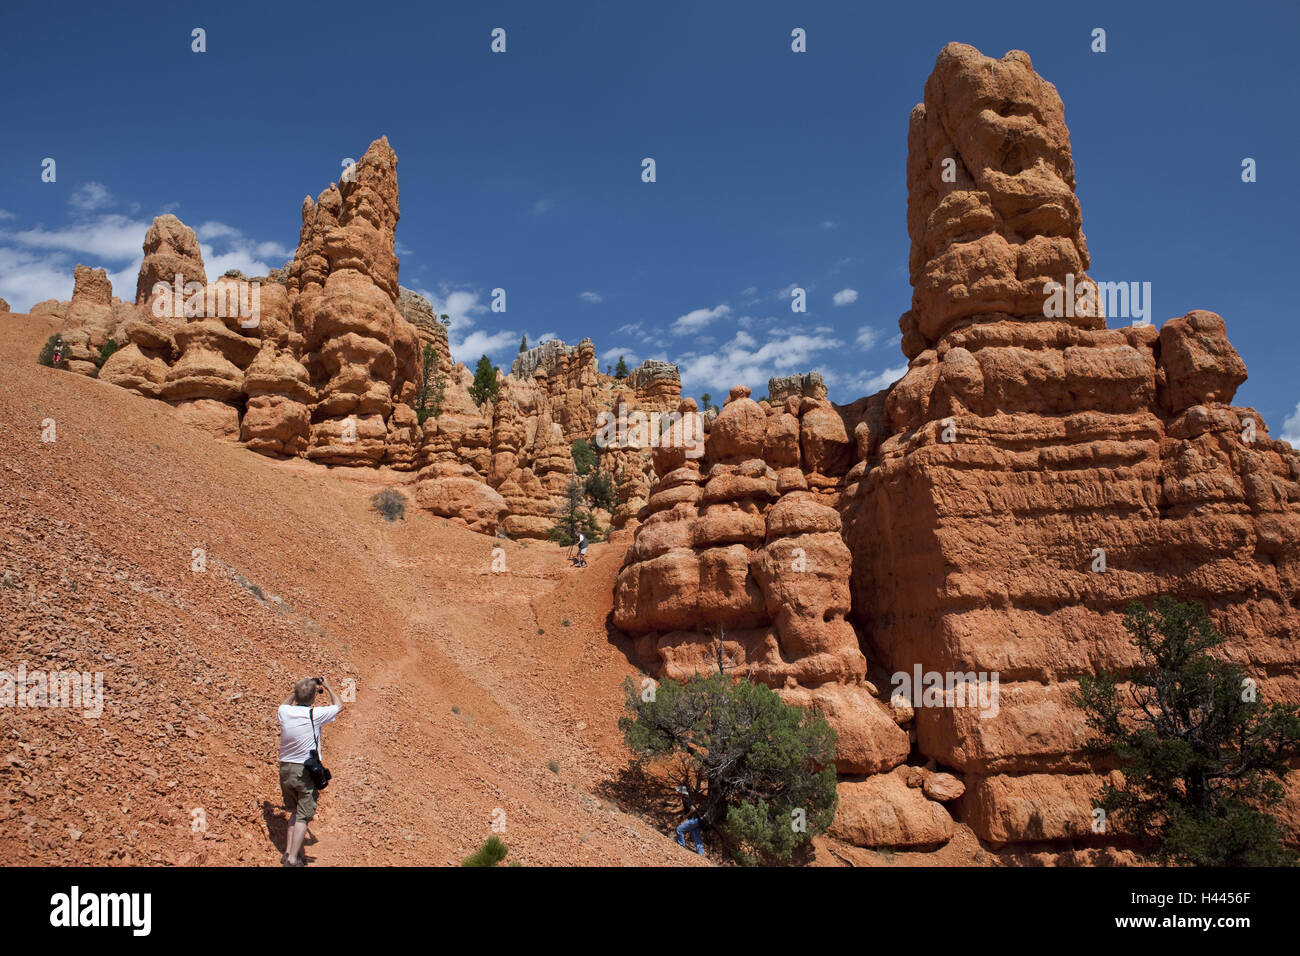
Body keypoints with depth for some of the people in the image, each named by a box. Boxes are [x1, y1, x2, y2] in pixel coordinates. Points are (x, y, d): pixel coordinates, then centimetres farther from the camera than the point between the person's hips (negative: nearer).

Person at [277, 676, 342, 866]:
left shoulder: (284, 712, -3)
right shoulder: (315, 714, -14)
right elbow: (338, 705, 5)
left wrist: (297, 689, 22)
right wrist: (327, 687, 16)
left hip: (285, 769, 5)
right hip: (306, 771, -5)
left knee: (295, 811, 21)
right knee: (303, 816, 2)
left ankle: (288, 852, 20)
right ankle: (292, 859, -2)